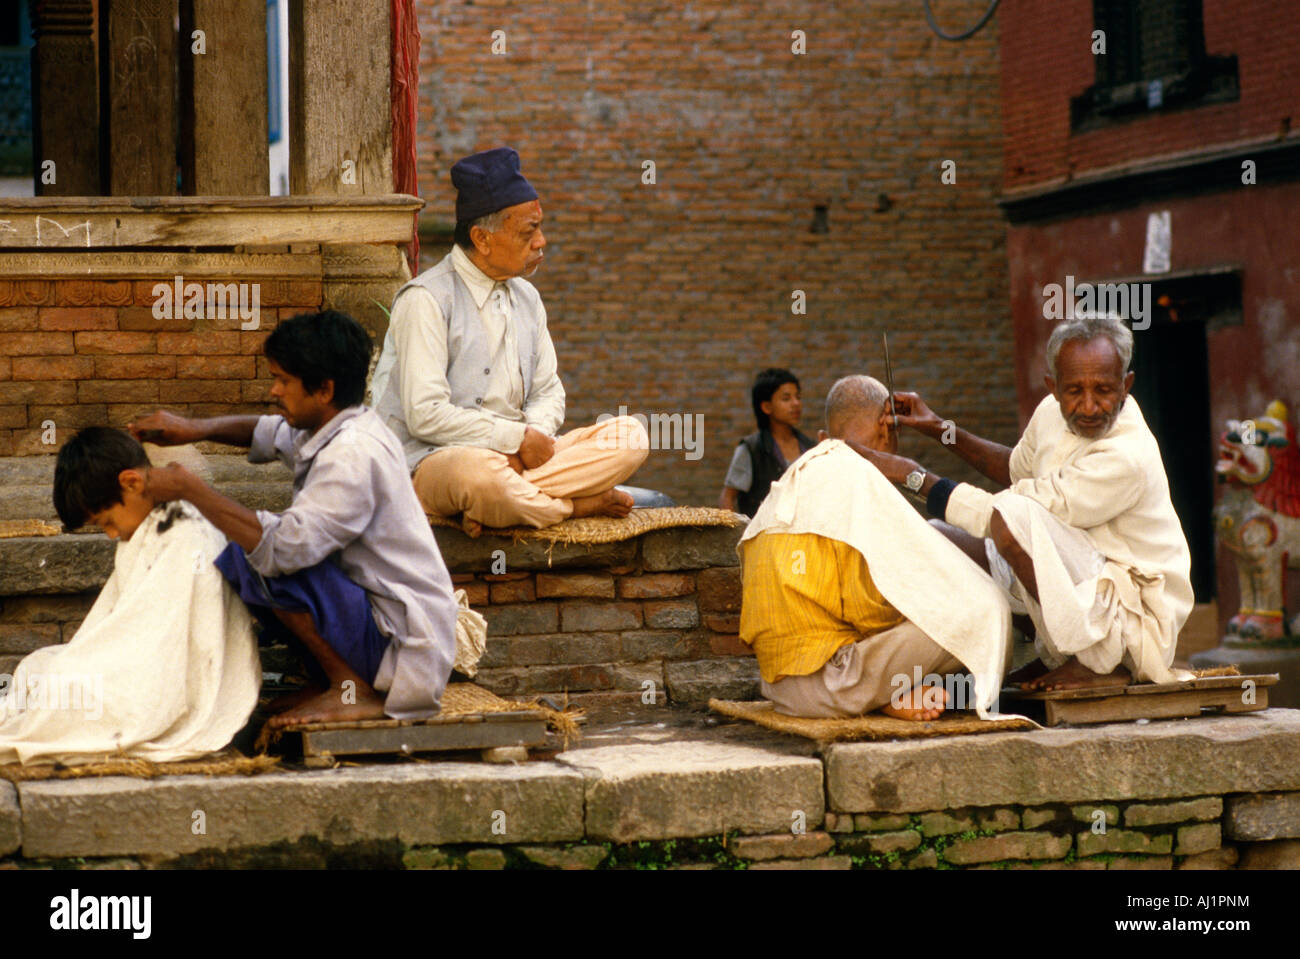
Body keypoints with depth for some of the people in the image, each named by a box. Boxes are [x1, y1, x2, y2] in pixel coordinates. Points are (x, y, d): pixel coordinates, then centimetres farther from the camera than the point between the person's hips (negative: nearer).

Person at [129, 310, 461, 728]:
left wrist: (190, 488, -23)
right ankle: (327, 677, 10)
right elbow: (267, 433, 29)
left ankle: (353, 691, -11)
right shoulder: (336, 431, 7)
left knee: (254, 556, -21)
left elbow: (283, 547, -32)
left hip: (404, 648, -10)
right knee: (230, 566, 9)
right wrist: (194, 429, 10)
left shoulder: (353, 454, -22)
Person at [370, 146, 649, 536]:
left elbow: (548, 391, 17)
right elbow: (425, 415, -18)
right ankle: (575, 504, -16)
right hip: (431, 460, -7)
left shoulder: (525, 297, 16)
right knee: (478, 473, -43)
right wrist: (518, 438, -17)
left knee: (630, 435, -11)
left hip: (518, 456, 7)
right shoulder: (427, 300, -9)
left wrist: (535, 436, -7)